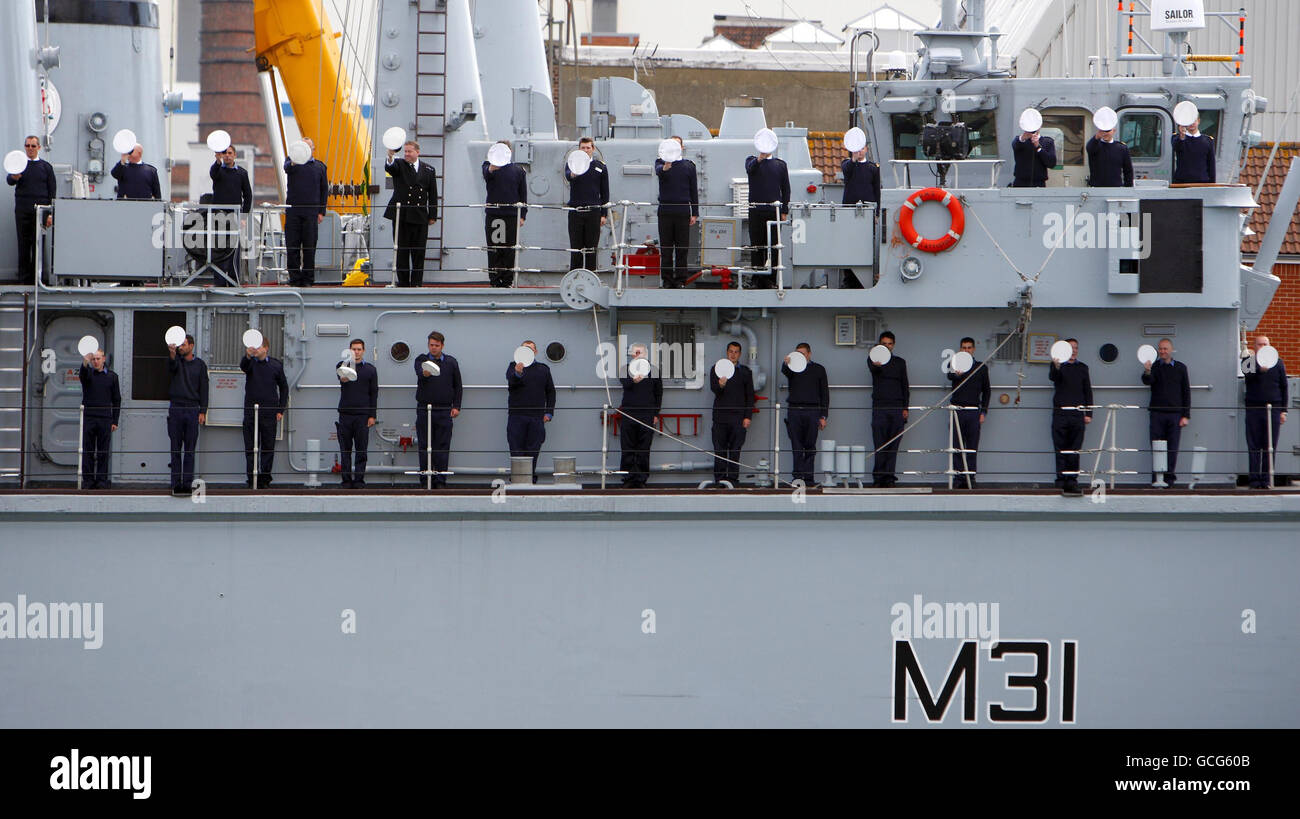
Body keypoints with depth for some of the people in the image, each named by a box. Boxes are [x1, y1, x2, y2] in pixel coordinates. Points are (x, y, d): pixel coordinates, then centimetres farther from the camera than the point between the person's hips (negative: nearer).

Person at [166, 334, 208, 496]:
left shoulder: (200, 365, 8)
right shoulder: (177, 360, 7)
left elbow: (203, 389, 6)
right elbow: (172, 367, -18)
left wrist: (203, 412, -1)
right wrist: (172, 353, -39)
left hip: (192, 410, 0)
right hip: (176, 408, 0)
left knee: (190, 449, 0)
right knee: (176, 448, 0)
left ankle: (188, 483, 2)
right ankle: (176, 483, 2)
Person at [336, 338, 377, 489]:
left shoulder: (370, 369, 8)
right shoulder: (342, 365, 6)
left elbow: (374, 393, 7)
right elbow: (340, 376, -18)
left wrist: (372, 415, -1)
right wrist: (343, 377, -44)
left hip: (362, 414, 0)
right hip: (345, 413, 0)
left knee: (361, 449, 0)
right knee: (345, 449, 2)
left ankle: (359, 480, 3)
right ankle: (347, 480, 7)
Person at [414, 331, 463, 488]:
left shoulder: (451, 362, 10)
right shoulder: (421, 360, 4)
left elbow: (458, 386, 13)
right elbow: (419, 373, -19)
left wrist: (456, 406, 3)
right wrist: (425, 373, -43)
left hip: (444, 411, 1)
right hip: (424, 410, -1)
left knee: (442, 448, -1)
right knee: (424, 448, 1)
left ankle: (440, 481, 3)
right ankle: (425, 481, 5)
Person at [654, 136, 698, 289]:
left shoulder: (689, 165, 10)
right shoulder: (661, 162, 6)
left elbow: (694, 190, 11)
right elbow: (658, 171, -19)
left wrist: (695, 213, 6)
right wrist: (664, 168, -43)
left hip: (683, 212, 1)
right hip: (665, 211, -1)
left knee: (682, 248, 0)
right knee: (666, 247, 1)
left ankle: (680, 280, 5)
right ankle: (667, 280, 6)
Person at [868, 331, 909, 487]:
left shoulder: (900, 362, 16)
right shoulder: (873, 359, 6)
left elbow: (905, 386, 18)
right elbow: (872, 368, -19)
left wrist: (905, 407, 8)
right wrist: (875, 364, -45)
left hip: (897, 409, 2)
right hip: (879, 407, -2)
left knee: (893, 445, -2)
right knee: (880, 446, -6)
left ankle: (889, 477, 0)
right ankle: (878, 478, -4)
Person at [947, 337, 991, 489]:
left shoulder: (981, 367, 11)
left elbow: (987, 390, 13)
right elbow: (949, 375, -17)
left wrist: (983, 412, 4)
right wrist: (955, 373, -42)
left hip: (973, 411, 1)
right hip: (957, 409, -1)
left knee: (972, 447, 1)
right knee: (957, 447, -3)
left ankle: (970, 478, 5)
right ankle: (959, 478, 1)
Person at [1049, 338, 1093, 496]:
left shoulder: (1082, 368, 15)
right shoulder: (1058, 365, 6)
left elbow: (1088, 392, 17)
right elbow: (1052, 377, -17)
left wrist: (1088, 413, 9)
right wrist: (1056, 367, -40)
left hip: (1077, 413, 2)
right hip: (1060, 413, -2)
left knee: (1075, 450, -1)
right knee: (1061, 449, -3)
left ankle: (1072, 480, 2)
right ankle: (1061, 481, -1)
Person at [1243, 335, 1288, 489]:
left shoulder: (1278, 363, 11)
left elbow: (1284, 387, 13)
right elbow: (1249, 375, -16)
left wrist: (1283, 410, 7)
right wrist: (1260, 369, -36)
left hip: (1273, 409, 1)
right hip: (1254, 409, -1)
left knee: (1270, 447, 0)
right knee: (1254, 446, -2)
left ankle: (1266, 480, 4)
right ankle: (1254, 479, 1)